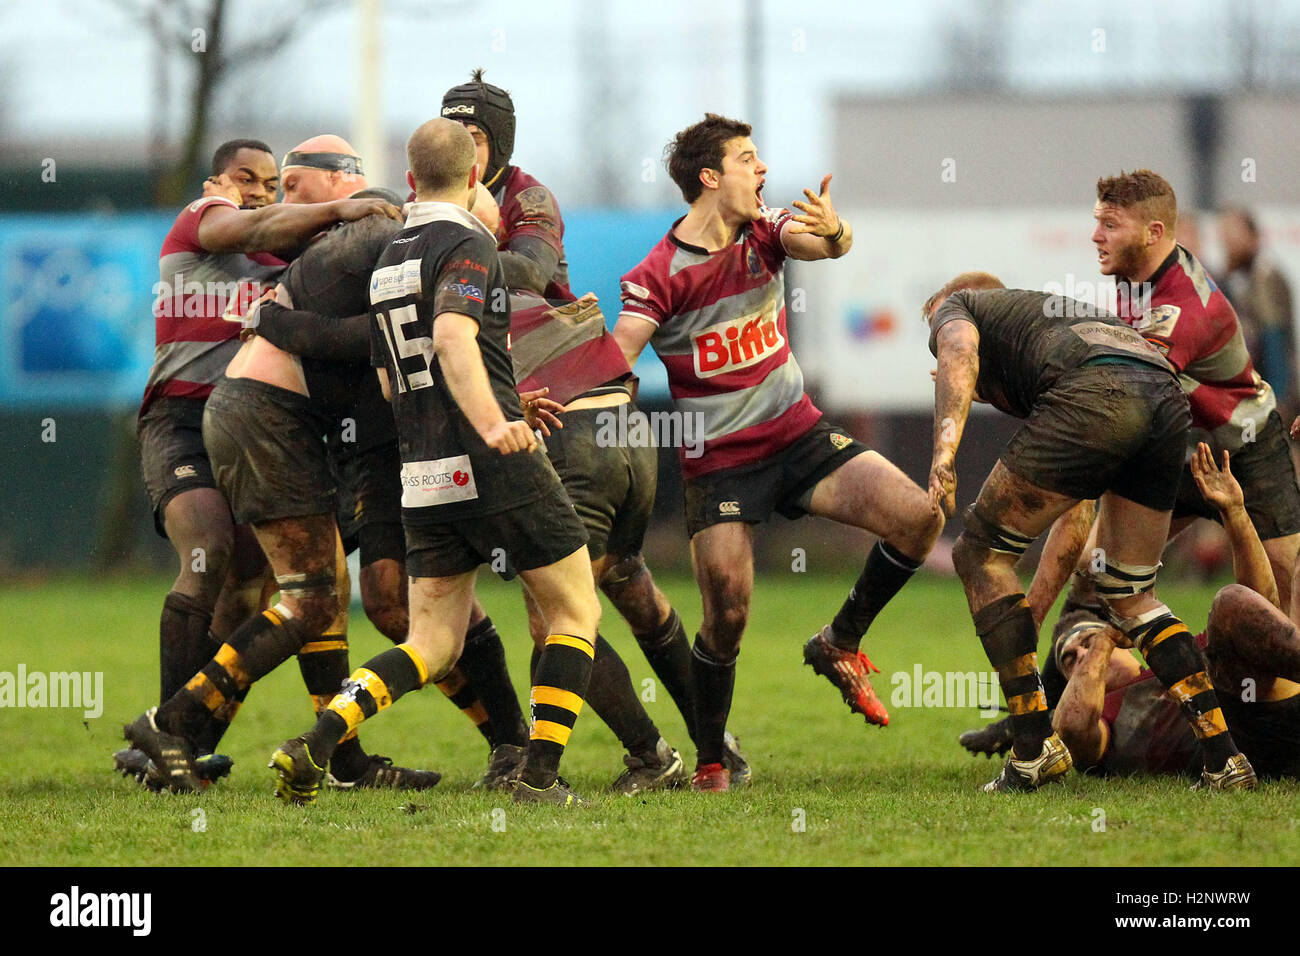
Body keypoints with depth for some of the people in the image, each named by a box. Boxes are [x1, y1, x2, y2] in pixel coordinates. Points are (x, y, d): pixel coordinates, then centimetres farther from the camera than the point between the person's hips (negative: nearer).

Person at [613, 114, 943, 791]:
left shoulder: (764, 232, 0)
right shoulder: (657, 276, -12)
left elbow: (824, 245, -19)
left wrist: (833, 232, -44)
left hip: (799, 436, 4)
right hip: (718, 462, -4)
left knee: (918, 518, -15)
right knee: (727, 615, -12)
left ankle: (840, 645, 7)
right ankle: (709, 761, 11)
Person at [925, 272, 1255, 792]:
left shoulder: (953, 309, 25)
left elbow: (959, 351, -2)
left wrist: (945, 446, -15)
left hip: (1095, 396, -7)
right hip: (1169, 394, 7)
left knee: (980, 554, 9)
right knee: (1129, 596, 21)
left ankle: (1035, 746, 3)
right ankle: (1223, 755, 10)